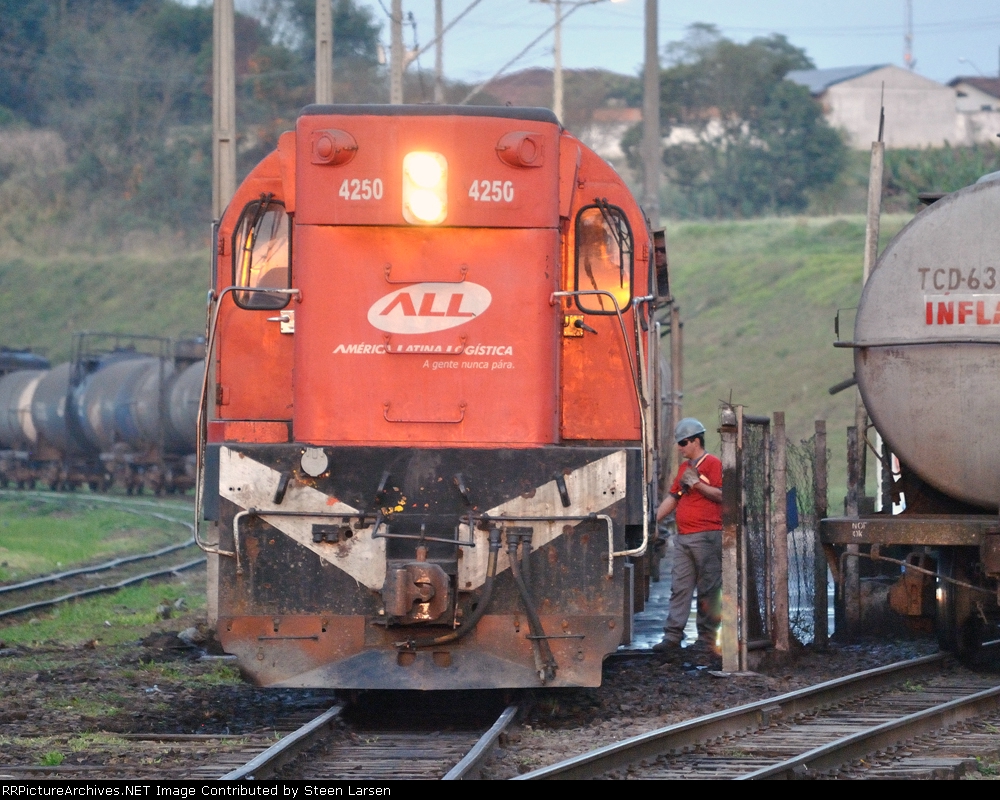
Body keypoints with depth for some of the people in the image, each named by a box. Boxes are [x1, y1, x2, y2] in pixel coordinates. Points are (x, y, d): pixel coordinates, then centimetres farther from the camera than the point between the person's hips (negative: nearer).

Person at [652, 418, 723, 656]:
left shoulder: (713, 464, -5)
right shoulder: (685, 467, 21)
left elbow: (722, 495, -14)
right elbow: (673, 498, 25)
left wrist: (697, 484, -16)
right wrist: (653, 520, 19)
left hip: (707, 537, -8)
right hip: (683, 536, 8)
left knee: (708, 590, -3)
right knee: (679, 588, 2)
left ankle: (707, 639, 1)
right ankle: (673, 637, -2)